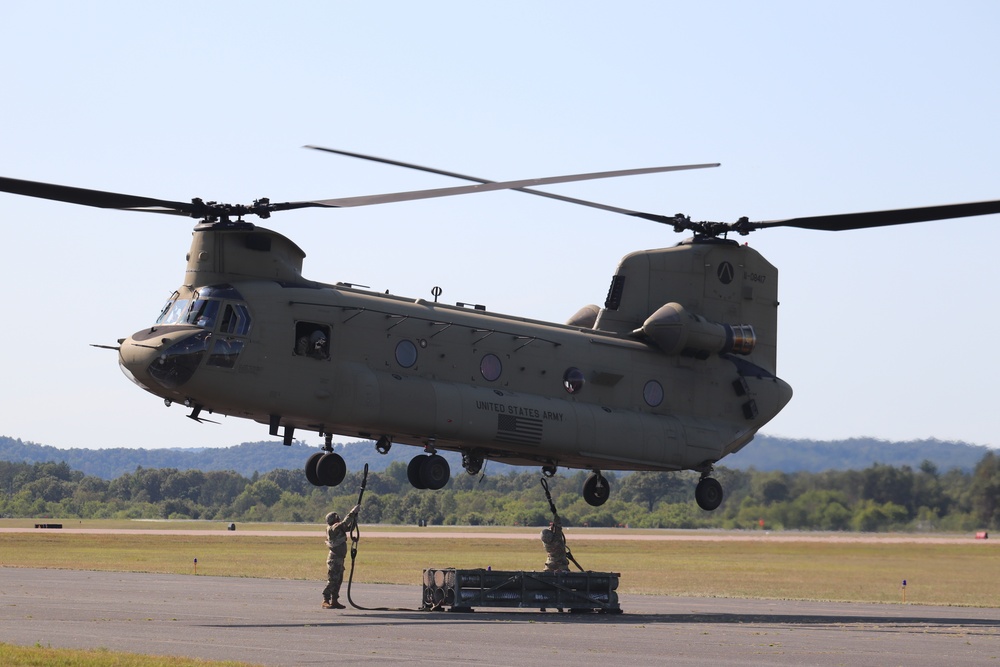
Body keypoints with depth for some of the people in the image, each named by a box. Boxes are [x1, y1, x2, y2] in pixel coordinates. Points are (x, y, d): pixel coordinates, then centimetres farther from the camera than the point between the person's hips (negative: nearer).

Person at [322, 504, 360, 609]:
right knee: (332, 581, -10)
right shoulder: (332, 529, -14)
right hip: (334, 558, -9)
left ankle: (334, 601, 17)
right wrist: (353, 512, -20)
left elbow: (349, 527, 19)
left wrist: (355, 516, 9)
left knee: (338, 581, 12)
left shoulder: (339, 529, 12)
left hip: (339, 559, 9)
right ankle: (326, 601, -10)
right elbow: (345, 523, -24)